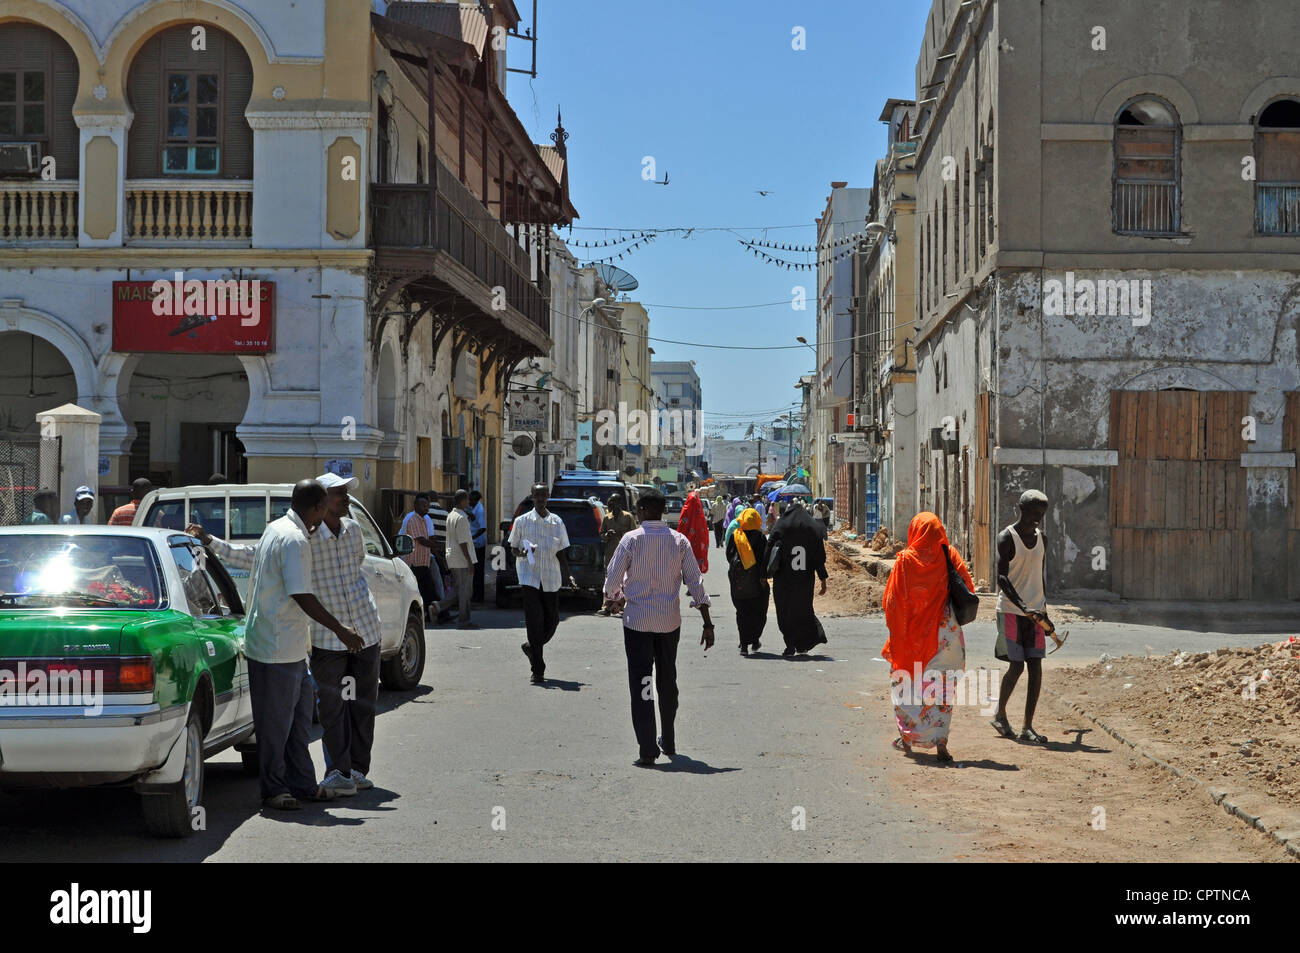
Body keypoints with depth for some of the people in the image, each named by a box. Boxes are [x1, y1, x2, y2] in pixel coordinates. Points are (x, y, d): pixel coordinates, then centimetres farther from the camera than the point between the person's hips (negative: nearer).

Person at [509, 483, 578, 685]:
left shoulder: (557, 522, 9)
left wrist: (569, 576, 1)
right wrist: (522, 553, -17)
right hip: (529, 578, -3)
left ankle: (531, 647, 36)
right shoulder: (522, 521, 2)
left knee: (552, 621, 6)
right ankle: (538, 671, -7)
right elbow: (513, 549, 6)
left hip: (551, 579, 3)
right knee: (535, 621, -10)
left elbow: (560, 554, 12)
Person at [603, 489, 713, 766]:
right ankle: (668, 742, 29)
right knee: (667, 680, 18)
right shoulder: (679, 541, 0)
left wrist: (611, 596, 20)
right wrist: (708, 623, 1)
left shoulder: (631, 540, -8)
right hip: (669, 621, 3)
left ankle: (648, 749, -9)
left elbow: (613, 578, -4)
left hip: (637, 620, -3)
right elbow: (696, 582, -1)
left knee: (640, 682, -2)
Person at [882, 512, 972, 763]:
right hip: (944, 632, 1)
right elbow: (968, 587, 0)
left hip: (912, 632, -1)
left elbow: (892, 600, -7)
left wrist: (895, 630, 1)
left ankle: (907, 737, 21)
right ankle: (940, 740, -5)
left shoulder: (905, 560, -8)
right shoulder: (949, 556, -4)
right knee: (943, 686, 5)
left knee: (905, 680, 16)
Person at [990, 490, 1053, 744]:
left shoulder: (1042, 539, 11)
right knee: (1016, 666, -6)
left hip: (1035, 612, 6)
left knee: (1035, 667, 0)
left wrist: (1043, 610, 17)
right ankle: (1000, 715, 16)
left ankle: (1028, 726, 4)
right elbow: (1002, 578, -17)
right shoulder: (1007, 538, -9)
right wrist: (1023, 607, -27)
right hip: (1010, 611, -6)